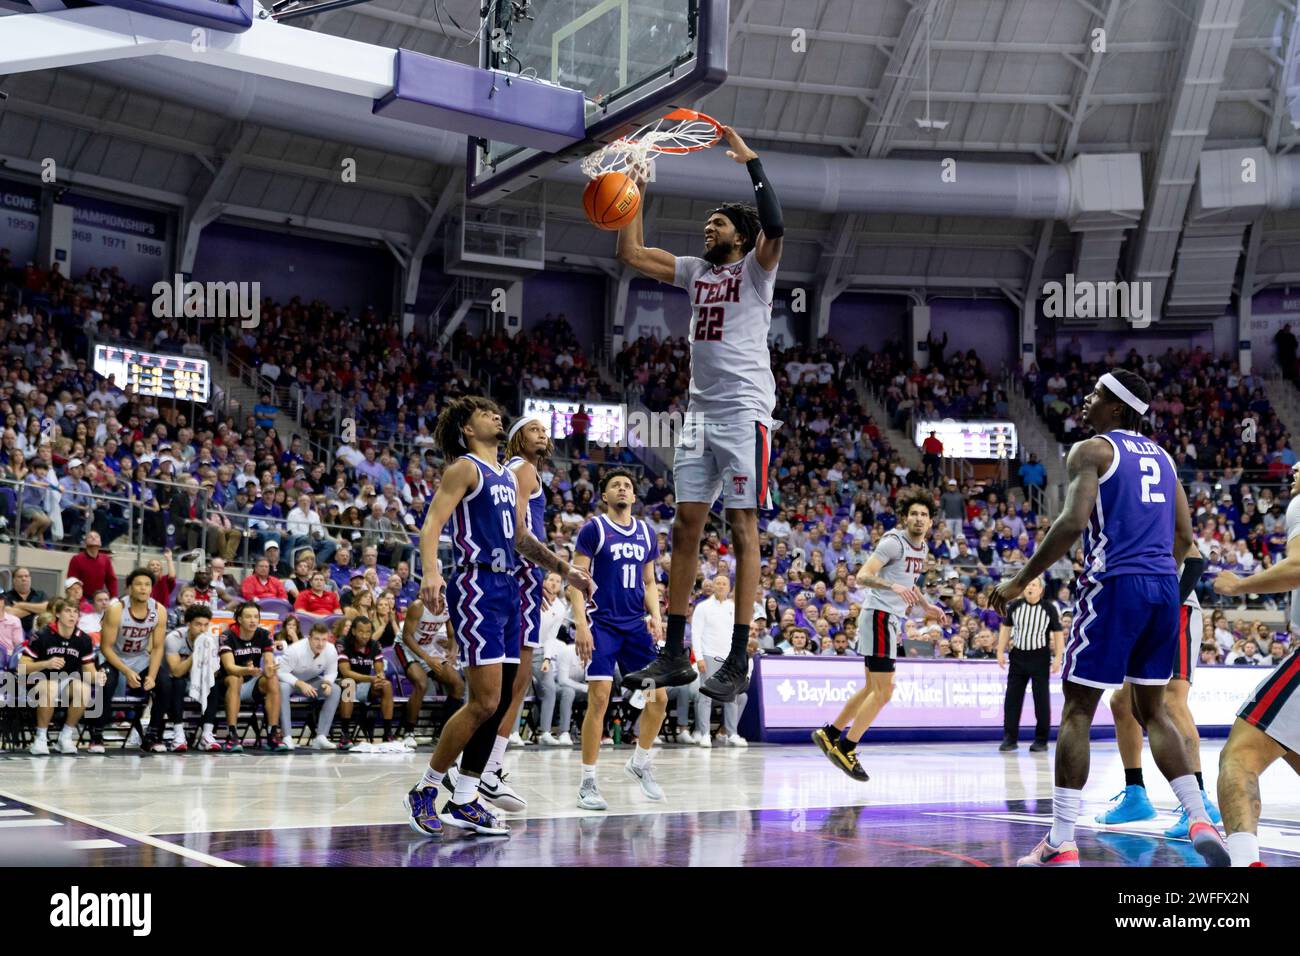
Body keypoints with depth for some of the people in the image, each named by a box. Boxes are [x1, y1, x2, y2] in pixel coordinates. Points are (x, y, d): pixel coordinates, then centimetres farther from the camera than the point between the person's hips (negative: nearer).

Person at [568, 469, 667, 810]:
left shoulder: (646, 533, 12)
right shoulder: (594, 529, -5)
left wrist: (655, 615, 2)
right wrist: (581, 625, -17)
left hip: (636, 626, 6)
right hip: (601, 625, -6)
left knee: (659, 696, 2)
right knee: (599, 699, -11)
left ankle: (640, 763, 23)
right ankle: (588, 783, -2)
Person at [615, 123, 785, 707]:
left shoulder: (755, 267, 0)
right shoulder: (695, 270, 19)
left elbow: (774, 226, -21)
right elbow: (631, 253, 21)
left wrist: (749, 160, -19)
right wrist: (635, 191, 17)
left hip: (744, 411, -7)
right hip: (700, 412, 7)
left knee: (743, 528, -7)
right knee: (685, 526, 5)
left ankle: (737, 662, -7)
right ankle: (674, 656, 10)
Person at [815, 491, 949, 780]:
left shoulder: (921, 549, 14)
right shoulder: (894, 541, -14)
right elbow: (862, 577, -22)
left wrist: (928, 607, 20)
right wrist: (894, 586, -36)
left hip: (892, 619, 10)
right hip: (878, 615, -10)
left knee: (873, 689, 17)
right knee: (883, 691, -10)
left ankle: (829, 734, 27)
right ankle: (845, 748, -2)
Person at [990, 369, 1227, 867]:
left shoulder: (1090, 451, -2)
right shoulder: (1162, 456, 19)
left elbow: (1073, 521, -16)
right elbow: (1184, 536, 19)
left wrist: (1021, 580, -11)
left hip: (1114, 585, -7)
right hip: (1164, 587, 7)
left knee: (1077, 711, 1)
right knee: (1152, 709, 18)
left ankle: (1061, 843, -1)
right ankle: (1200, 821, 6)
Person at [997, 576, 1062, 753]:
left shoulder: (1048, 608, -4)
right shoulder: (1014, 606, 2)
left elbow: (1057, 633, 0)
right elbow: (1006, 628, 10)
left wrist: (1057, 657, -7)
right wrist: (1001, 651, 4)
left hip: (1040, 657, -2)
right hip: (1018, 656, 2)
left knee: (1041, 698, 0)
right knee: (1012, 696, 1)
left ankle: (1041, 740, 8)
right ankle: (1010, 738, 8)